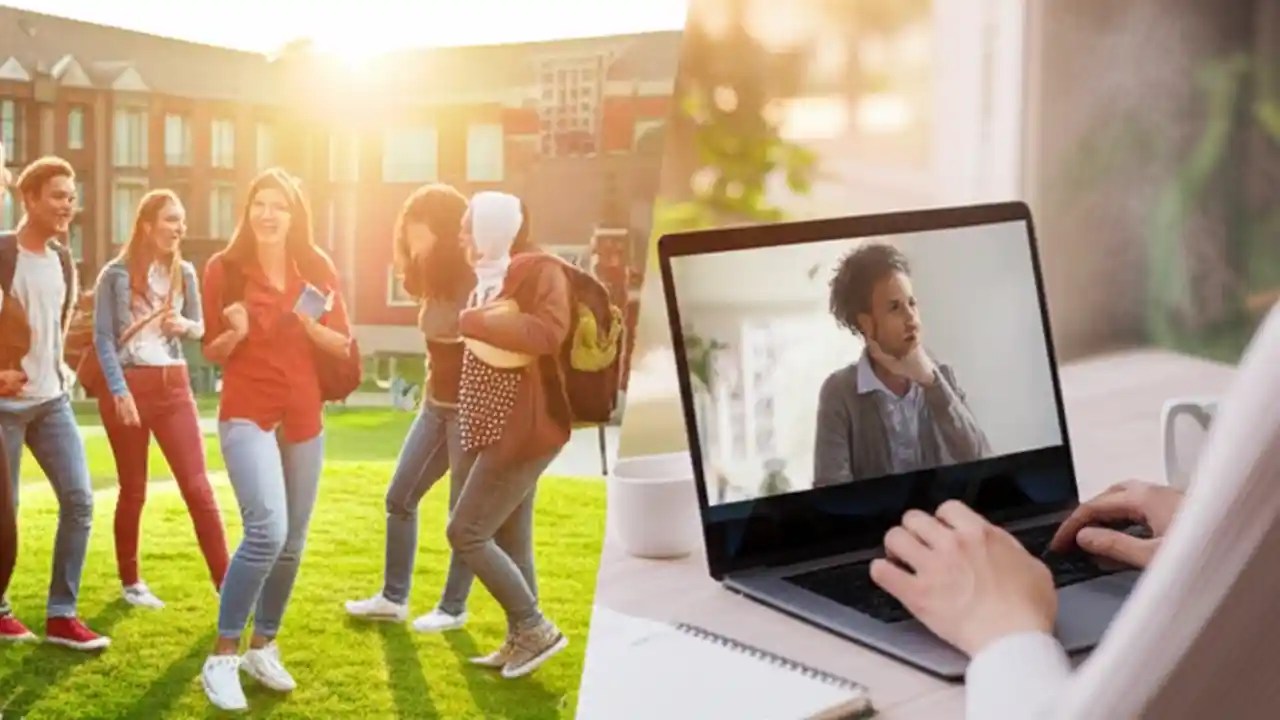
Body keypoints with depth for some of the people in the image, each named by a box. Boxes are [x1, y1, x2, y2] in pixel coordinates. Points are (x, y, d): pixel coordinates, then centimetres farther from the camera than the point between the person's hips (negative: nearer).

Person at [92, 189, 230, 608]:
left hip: (173, 385, 3)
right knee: (133, 490, 7)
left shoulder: (184, 272, 7)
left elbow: (200, 328, 14)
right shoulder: (116, 274, -6)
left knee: (198, 486, -3)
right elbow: (103, 338, -8)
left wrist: (185, 326, -9)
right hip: (128, 385, -3)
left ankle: (225, 581, -4)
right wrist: (120, 392, -16)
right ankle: (130, 581, 22)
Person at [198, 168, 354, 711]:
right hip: (247, 413, -4)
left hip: (304, 417, 4)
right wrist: (235, 332, -19)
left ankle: (263, 649, 28)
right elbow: (213, 352, 2)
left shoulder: (316, 268, 4)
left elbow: (343, 345, 5)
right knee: (267, 530, -21)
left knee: (292, 543, 9)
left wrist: (311, 326, -14)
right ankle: (221, 658, -9)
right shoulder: (224, 268, -4)